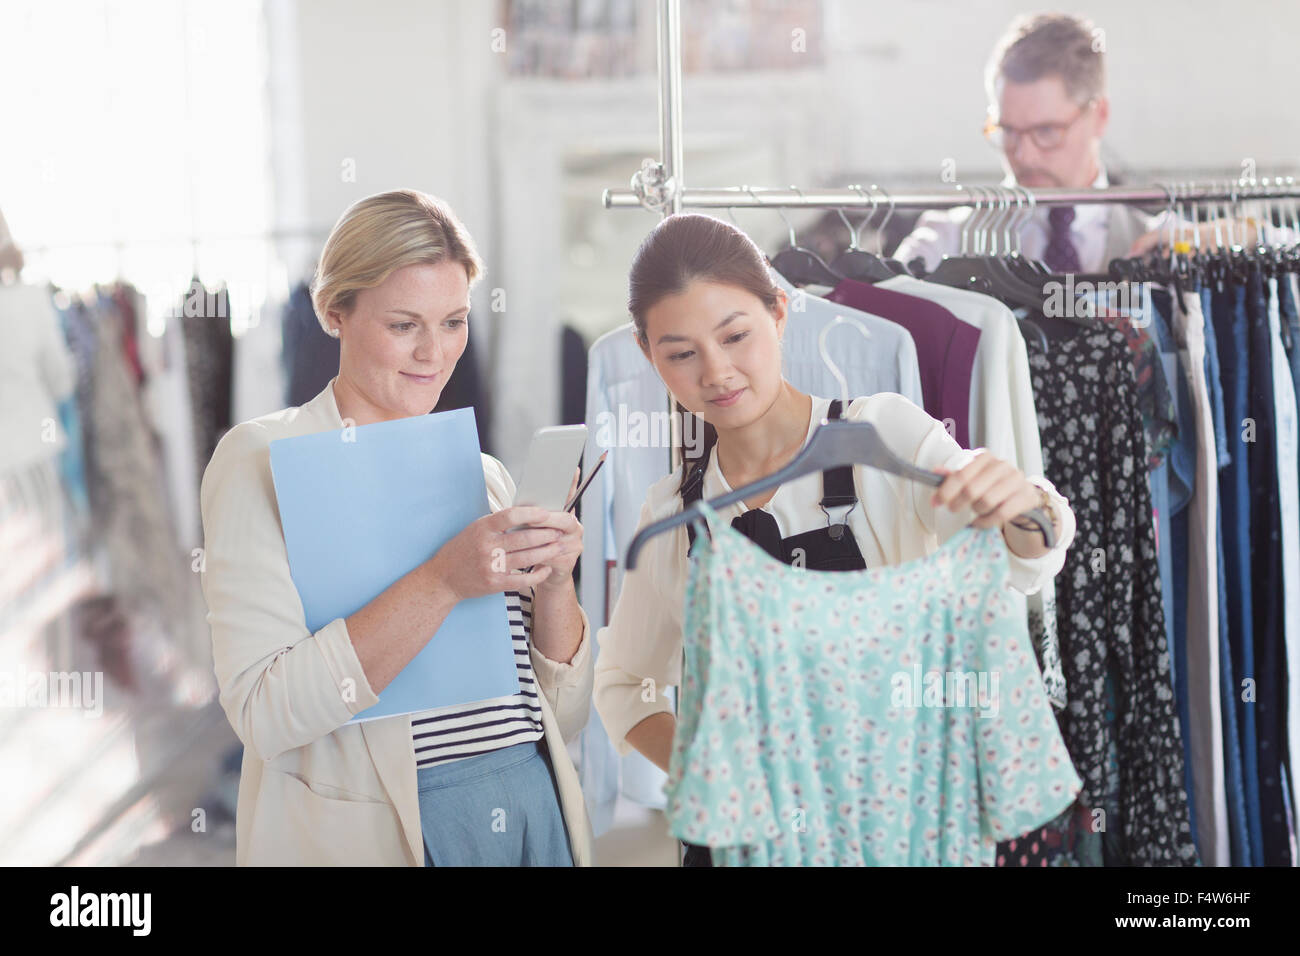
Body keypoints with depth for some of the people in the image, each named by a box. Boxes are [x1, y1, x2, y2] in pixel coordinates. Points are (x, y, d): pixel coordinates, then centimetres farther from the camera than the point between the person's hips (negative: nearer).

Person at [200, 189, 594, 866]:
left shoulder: (483, 474, 9)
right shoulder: (262, 459, -6)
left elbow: (563, 715, 9)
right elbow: (262, 713, -19)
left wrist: (555, 582, -9)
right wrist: (443, 582, -25)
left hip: (538, 812, 5)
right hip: (370, 831, -5)